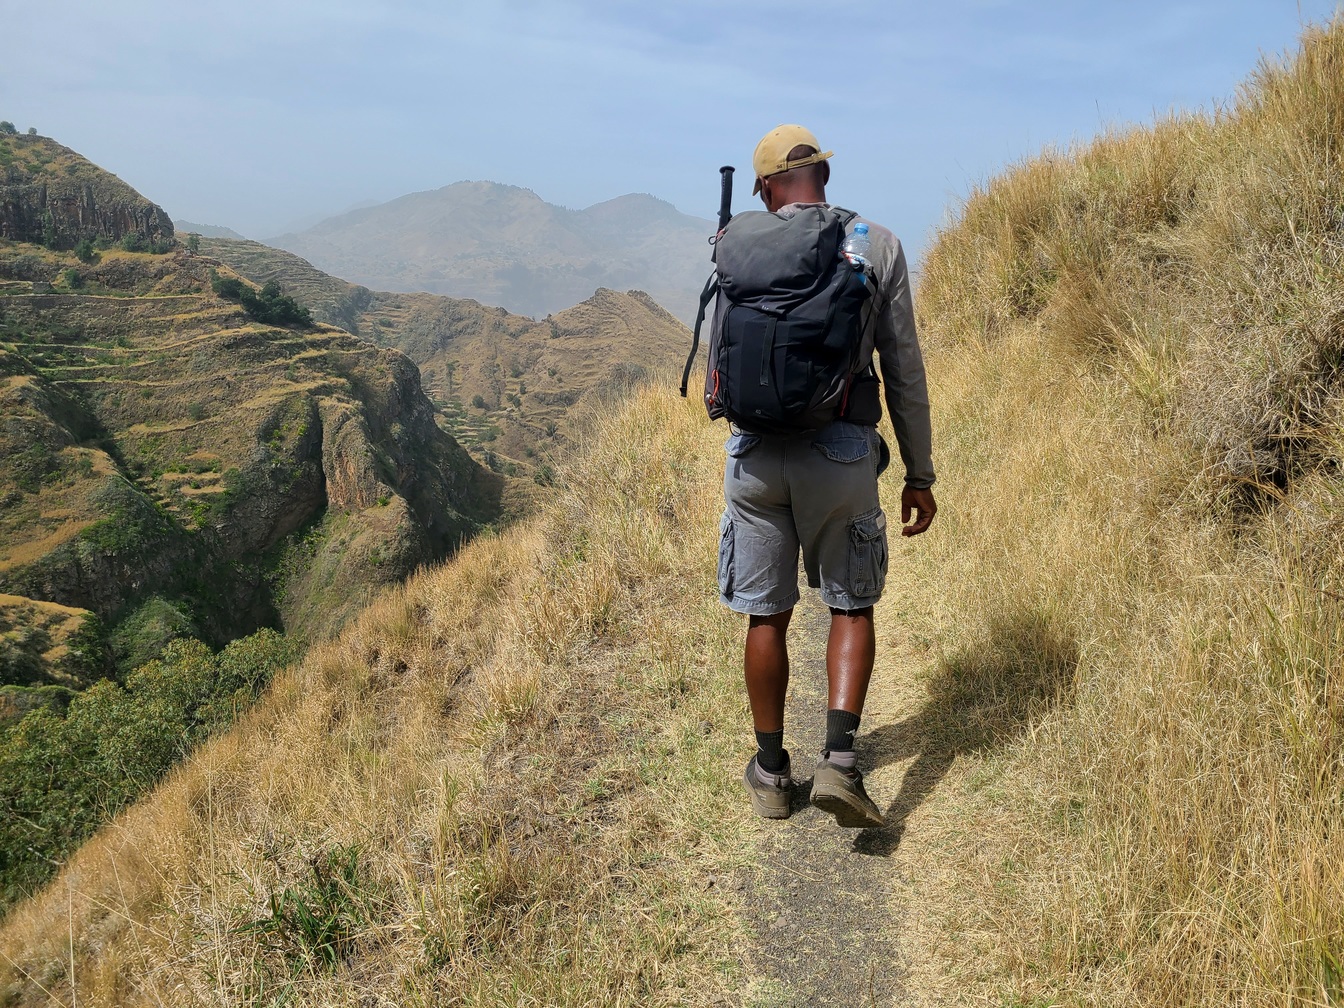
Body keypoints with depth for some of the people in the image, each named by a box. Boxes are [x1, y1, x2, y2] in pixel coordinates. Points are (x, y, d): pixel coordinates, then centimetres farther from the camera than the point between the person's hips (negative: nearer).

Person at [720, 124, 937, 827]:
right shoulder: (877, 245, 1)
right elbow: (903, 370, 2)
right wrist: (919, 473, 9)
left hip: (757, 454, 1)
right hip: (842, 457, 0)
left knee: (767, 615, 13)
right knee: (852, 607, 17)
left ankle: (771, 773, 26)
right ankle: (839, 759, 3)